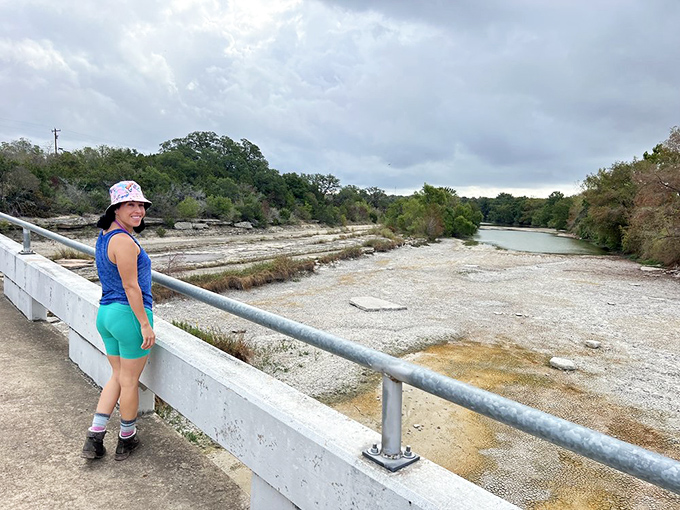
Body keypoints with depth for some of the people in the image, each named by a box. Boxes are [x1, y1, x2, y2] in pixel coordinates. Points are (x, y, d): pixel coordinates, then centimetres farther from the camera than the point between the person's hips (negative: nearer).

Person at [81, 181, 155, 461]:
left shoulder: (104, 236, 10)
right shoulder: (124, 241, -20)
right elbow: (131, 287, -21)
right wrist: (145, 324, -16)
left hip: (105, 313, 9)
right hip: (129, 314, -9)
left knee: (118, 377, 21)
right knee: (130, 381, 9)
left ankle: (94, 438, 24)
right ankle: (126, 440, 26)